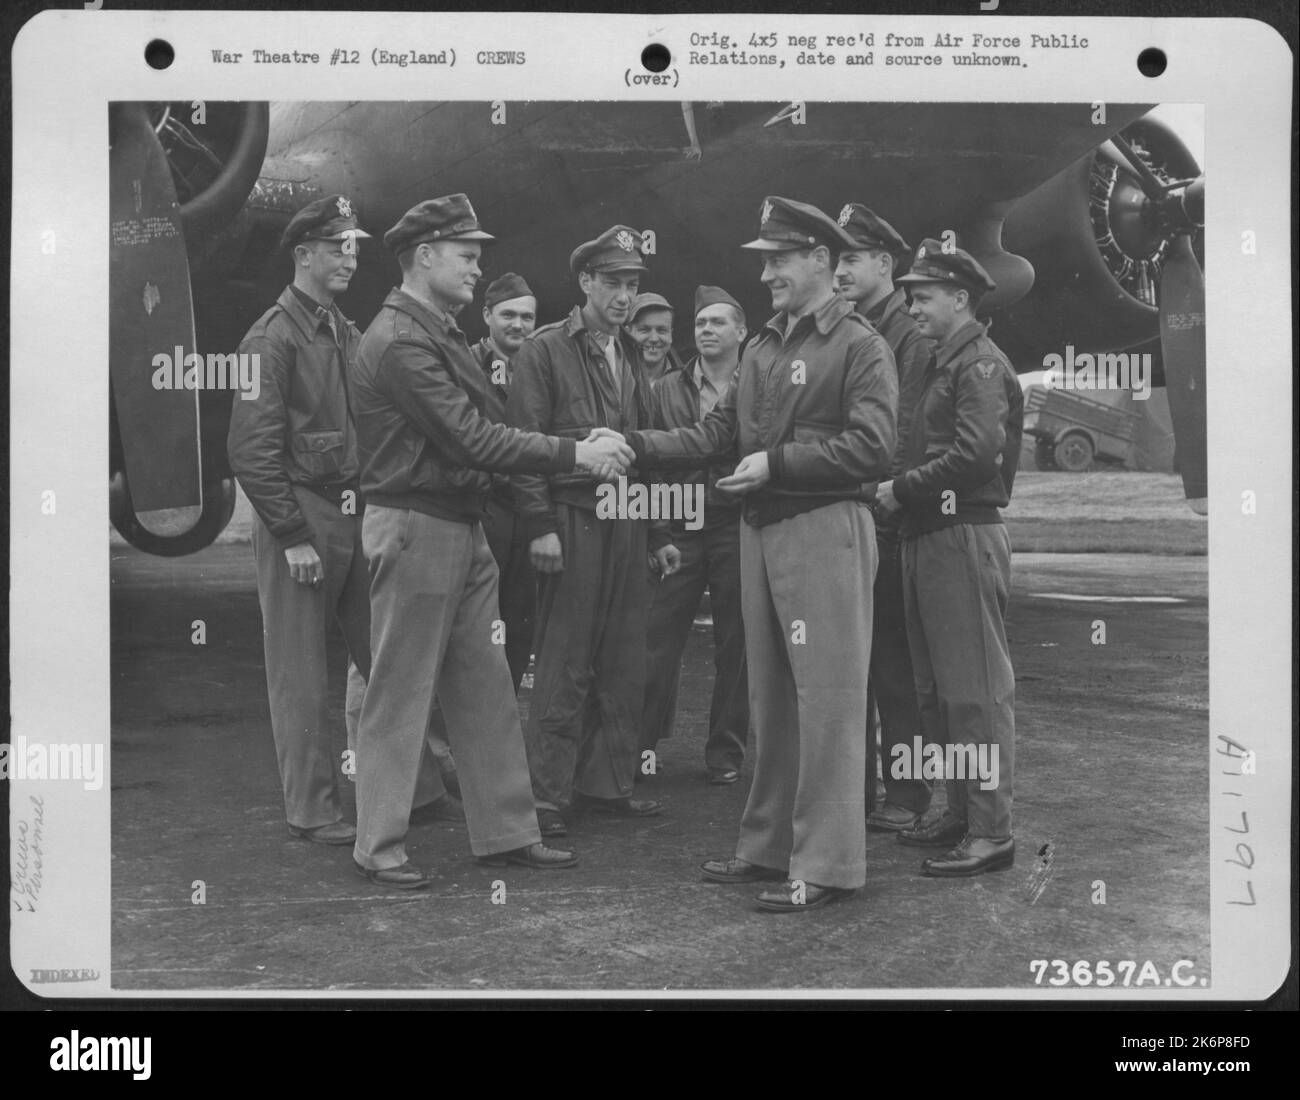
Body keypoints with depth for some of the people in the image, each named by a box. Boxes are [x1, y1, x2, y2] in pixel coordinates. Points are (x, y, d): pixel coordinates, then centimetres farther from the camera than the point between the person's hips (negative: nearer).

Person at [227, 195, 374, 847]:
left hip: (355, 516, 7)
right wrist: (292, 537, -16)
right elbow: (251, 450, -14)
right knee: (302, 677, 2)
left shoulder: (346, 334, 14)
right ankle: (311, 811, 11)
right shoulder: (273, 338, -9)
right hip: (298, 520, -7)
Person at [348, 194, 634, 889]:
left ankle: (507, 833, 20)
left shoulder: (438, 332, 16)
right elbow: (472, 441, -21)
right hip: (415, 526, -10)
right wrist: (573, 454, -18)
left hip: (462, 527, 10)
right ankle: (379, 848, 11)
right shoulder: (401, 341, -17)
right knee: (399, 694, 0)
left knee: (484, 689, 12)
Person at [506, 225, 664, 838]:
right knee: (563, 668, -4)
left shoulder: (630, 356, 18)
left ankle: (607, 784, 19)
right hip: (572, 519, -7)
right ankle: (549, 798, 4)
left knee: (623, 666, 9)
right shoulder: (545, 350, -3)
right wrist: (540, 526, -15)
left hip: (627, 522, 7)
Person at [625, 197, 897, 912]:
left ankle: (826, 864, 0)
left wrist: (777, 463, -17)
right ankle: (769, 846, 23)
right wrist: (640, 446, 1)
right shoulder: (761, 348, 18)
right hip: (760, 530, 8)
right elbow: (718, 432, 14)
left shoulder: (859, 346, -6)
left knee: (826, 700, -5)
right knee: (769, 699, 13)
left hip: (825, 530, -8)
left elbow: (872, 445, -16)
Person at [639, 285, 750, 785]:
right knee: (658, 641, -2)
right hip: (679, 529, 1)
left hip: (738, 530, -1)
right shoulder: (666, 389, 10)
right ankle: (640, 745, 8)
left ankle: (726, 752, 14)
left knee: (735, 645, 4)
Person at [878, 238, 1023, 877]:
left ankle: (991, 832, -2)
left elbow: (976, 454, -21)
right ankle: (960, 812, 24)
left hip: (965, 537, -10)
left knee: (977, 692, -6)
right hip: (926, 537, 10)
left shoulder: (982, 364, -10)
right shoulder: (939, 365, 20)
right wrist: (902, 493, 4)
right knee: (936, 692, 14)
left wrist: (902, 488, -14)